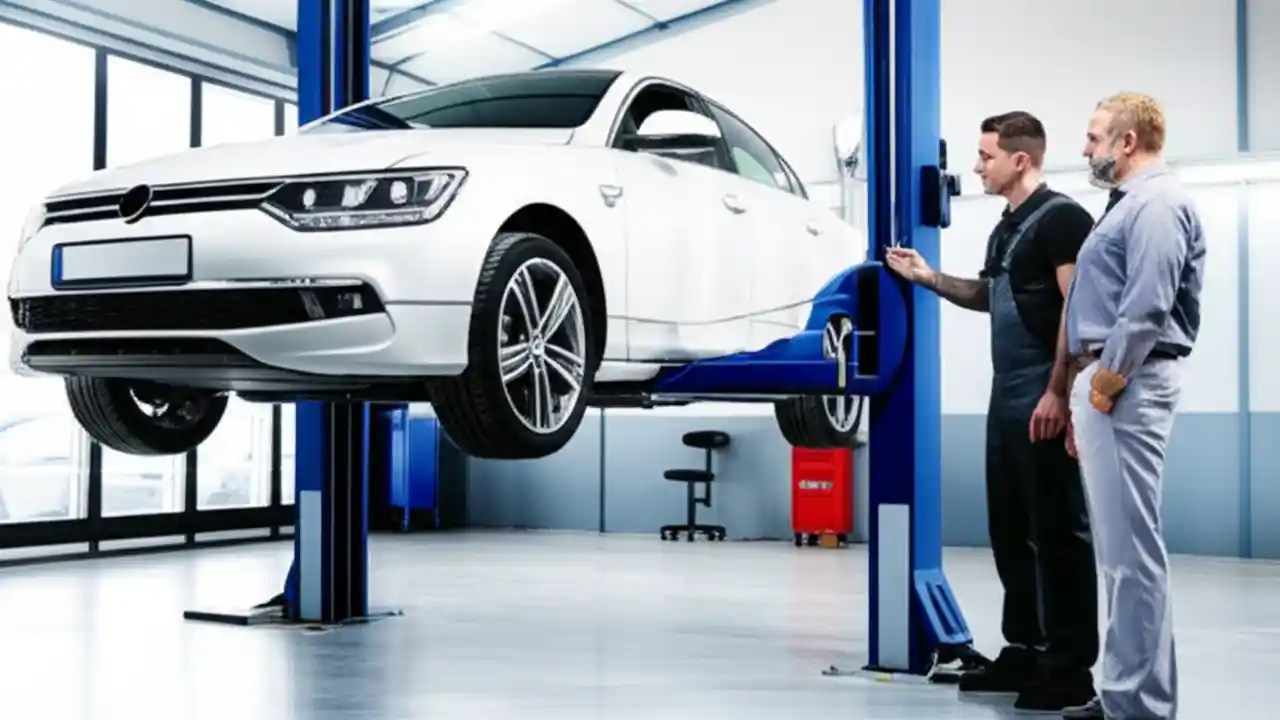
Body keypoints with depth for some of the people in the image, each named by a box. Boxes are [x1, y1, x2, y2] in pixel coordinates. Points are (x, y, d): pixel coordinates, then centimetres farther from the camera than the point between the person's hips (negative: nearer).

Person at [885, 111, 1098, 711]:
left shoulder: (1061, 218, -10)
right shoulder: (1006, 228, 17)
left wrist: (1058, 393, -22)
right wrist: (928, 278, 19)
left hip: (1045, 404, -9)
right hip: (1006, 402, 9)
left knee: (1059, 533, -5)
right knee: (1010, 532, 12)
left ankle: (1070, 668, 1)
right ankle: (1023, 651, 22)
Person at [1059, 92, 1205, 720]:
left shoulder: (1157, 204, -11)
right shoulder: (1129, 204, 21)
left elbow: (1146, 310, -21)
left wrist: (1103, 387, -16)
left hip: (1125, 384, -11)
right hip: (1104, 381, 11)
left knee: (1132, 549, -9)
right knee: (1117, 549, 13)